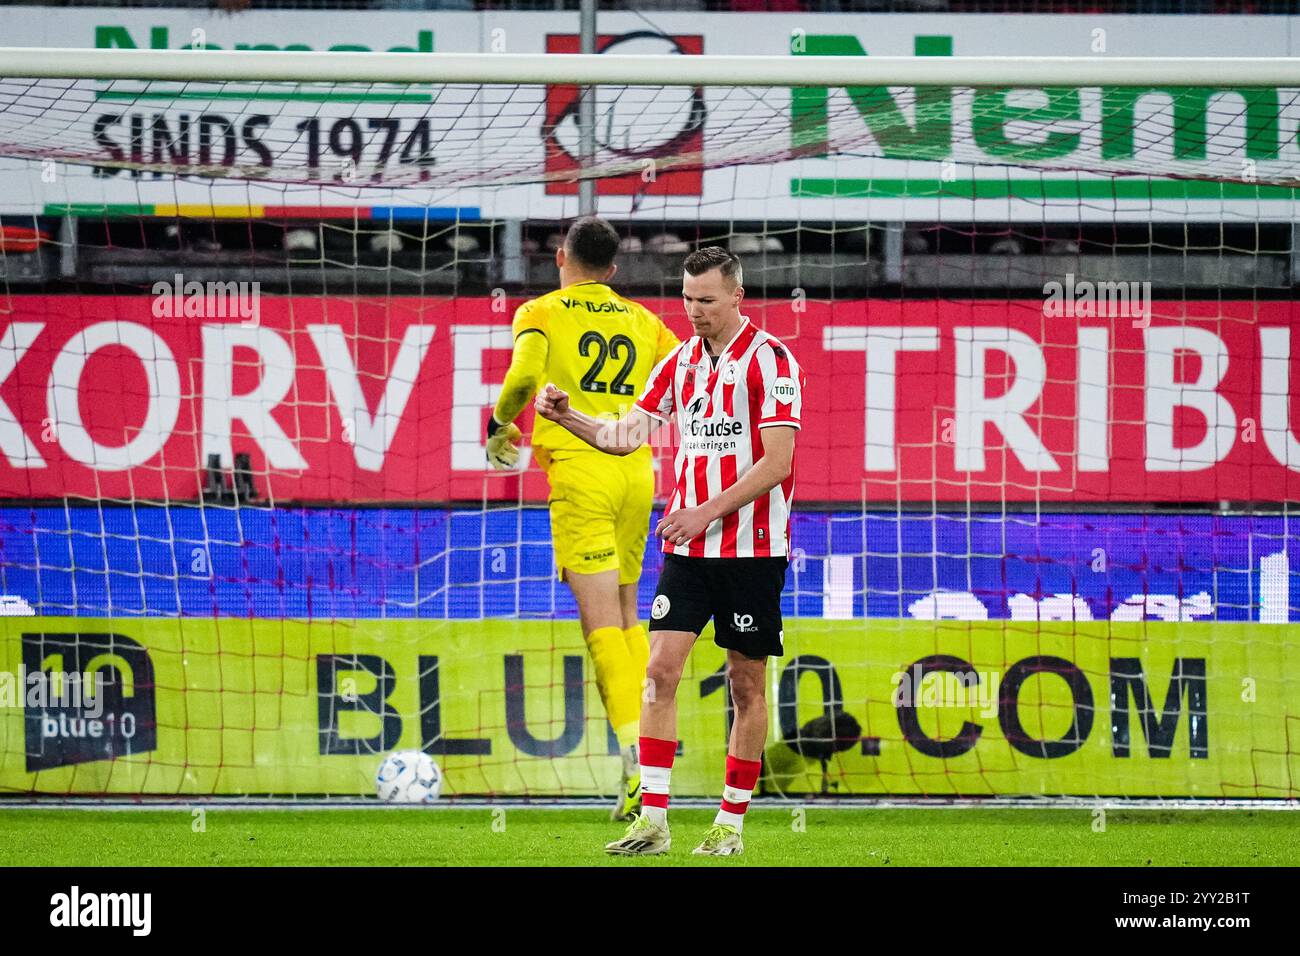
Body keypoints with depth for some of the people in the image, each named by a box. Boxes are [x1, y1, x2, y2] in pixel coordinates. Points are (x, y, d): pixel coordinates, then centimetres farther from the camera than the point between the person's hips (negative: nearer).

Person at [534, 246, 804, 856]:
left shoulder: (770, 360, -8)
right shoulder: (679, 362, 11)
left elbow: (777, 462, -13)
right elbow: (626, 436, 14)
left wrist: (709, 511, -18)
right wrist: (568, 417, -3)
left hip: (751, 548, -5)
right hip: (687, 548, 5)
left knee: (746, 684, 3)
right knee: (661, 669, -7)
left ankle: (731, 823, 11)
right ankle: (652, 821, -8)